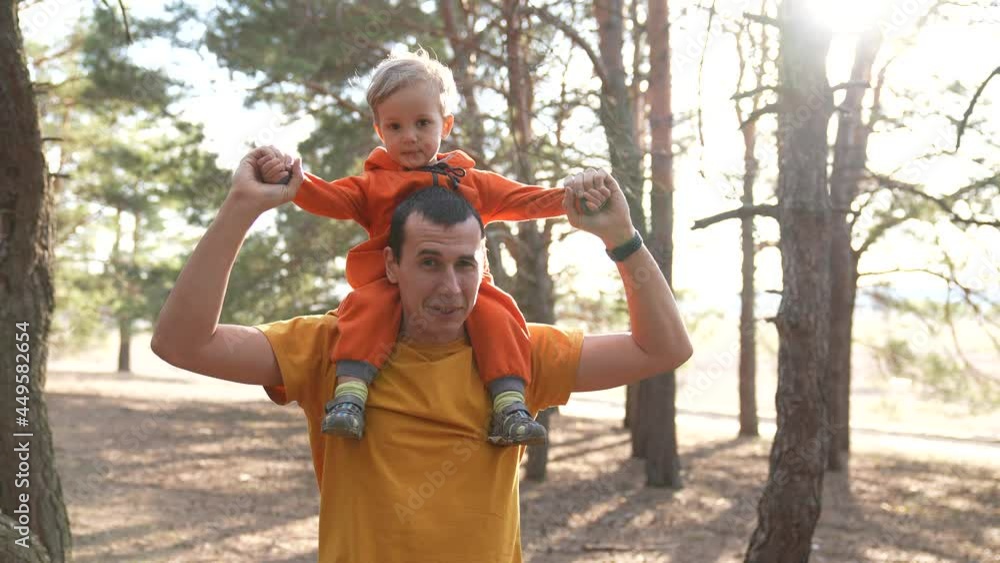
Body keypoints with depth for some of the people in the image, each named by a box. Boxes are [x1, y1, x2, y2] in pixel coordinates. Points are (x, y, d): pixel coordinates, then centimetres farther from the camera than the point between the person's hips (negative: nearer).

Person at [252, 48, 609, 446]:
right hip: (387, 284, -1)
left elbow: (524, 200, 14)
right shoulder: (373, 184, 17)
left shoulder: (470, 182, 19)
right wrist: (288, 179, -17)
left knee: (496, 314, -26)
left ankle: (510, 406, -26)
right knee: (369, 307, -33)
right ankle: (348, 395, -38)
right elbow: (329, 198, 2)